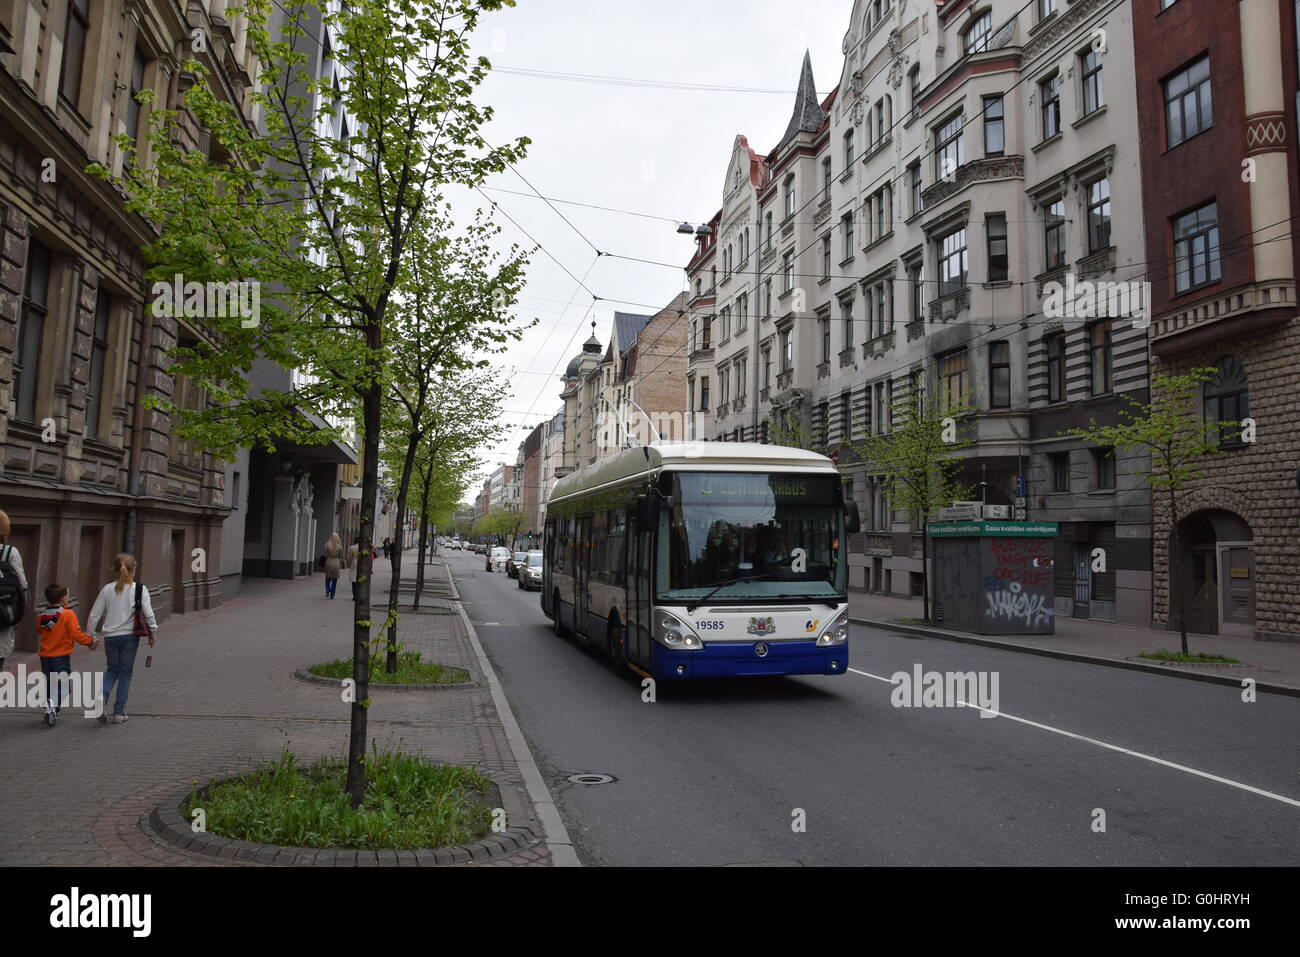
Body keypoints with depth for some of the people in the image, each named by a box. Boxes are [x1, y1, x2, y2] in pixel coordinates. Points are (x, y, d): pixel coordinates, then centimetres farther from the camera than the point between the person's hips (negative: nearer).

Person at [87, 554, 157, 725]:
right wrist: (152, 632, 3)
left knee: (112, 669, 21)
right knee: (125, 673, 9)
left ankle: (103, 697, -5)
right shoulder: (140, 589, -7)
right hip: (130, 636, -2)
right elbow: (148, 613, -10)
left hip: (110, 636, 2)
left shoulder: (107, 589, 0)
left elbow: (94, 615, 2)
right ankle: (119, 713, 11)